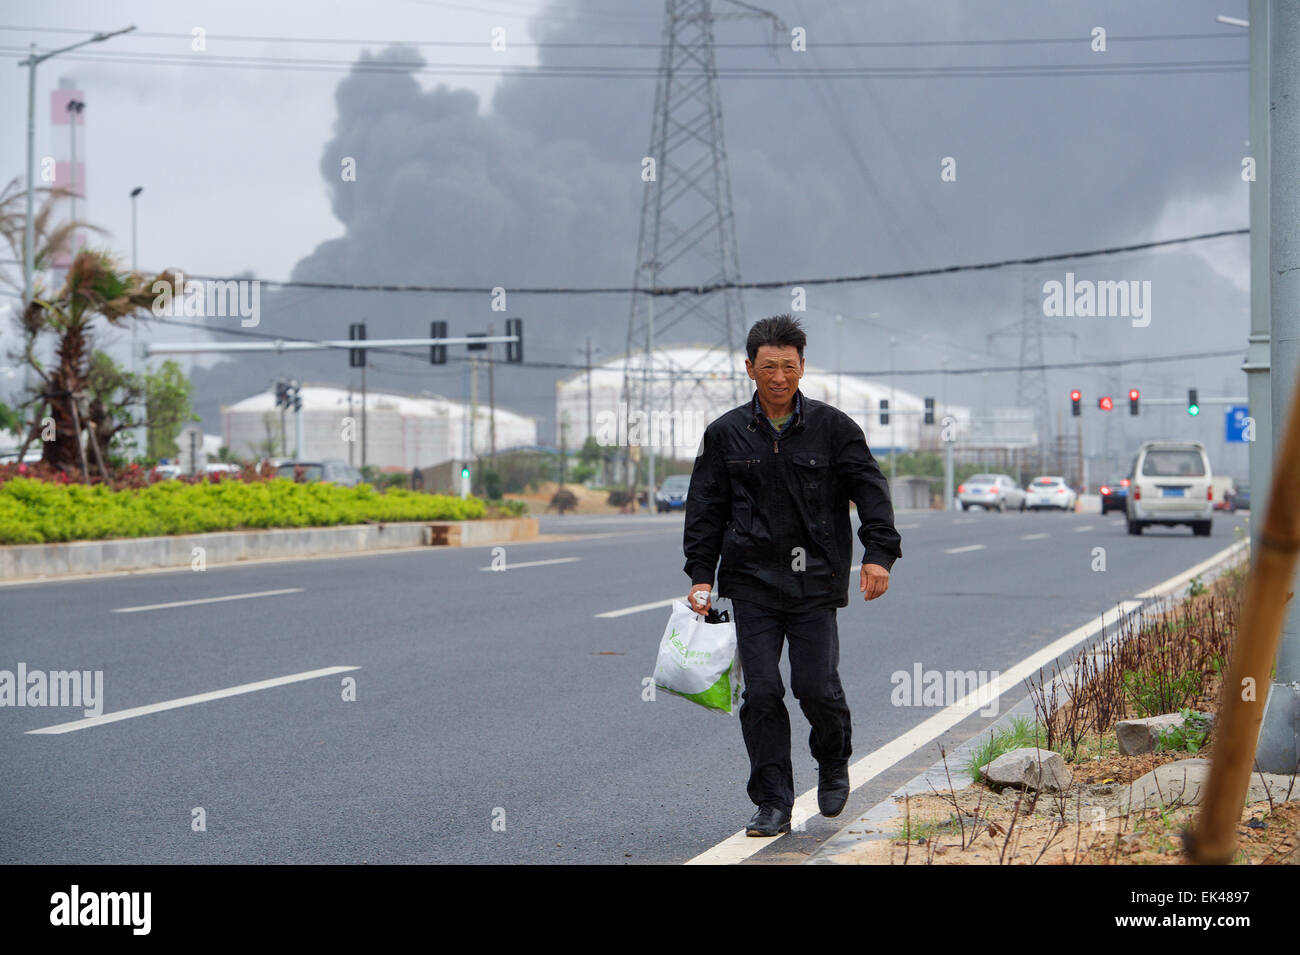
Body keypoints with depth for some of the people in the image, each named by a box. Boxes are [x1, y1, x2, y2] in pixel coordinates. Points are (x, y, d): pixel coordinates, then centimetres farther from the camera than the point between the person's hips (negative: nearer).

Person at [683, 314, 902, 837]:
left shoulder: (833, 427, 3)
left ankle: (834, 764, 26)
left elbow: (871, 490, 0)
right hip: (752, 582, 1)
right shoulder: (726, 434, 6)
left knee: (816, 687, -5)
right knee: (761, 694, -3)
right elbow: (705, 509, 10)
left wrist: (879, 554, -12)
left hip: (815, 581, -1)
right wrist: (700, 575, 3)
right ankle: (772, 803, 6)